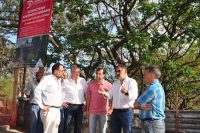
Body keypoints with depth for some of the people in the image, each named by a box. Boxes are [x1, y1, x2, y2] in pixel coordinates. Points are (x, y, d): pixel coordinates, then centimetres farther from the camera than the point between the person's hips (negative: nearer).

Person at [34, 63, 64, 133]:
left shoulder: (59, 80, 13)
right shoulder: (47, 79, -10)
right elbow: (37, 91, -17)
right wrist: (42, 106, -16)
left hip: (57, 110, 8)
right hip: (49, 110, -8)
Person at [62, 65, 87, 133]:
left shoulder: (83, 80, 5)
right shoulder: (66, 81, -2)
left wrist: (85, 102, 6)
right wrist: (62, 102, 0)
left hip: (80, 107, 3)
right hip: (69, 106, -3)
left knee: (78, 127, 10)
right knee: (68, 126, -1)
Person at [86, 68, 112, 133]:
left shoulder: (108, 85, -6)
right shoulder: (91, 84, 0)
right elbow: (88, 97, 6)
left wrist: (111, 109, -3)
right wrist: (87, 109, 7)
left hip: (103, 112, -1)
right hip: (92, 111, 2)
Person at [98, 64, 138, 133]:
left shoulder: (131, 82, -5)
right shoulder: (115, 83, 16)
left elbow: (134, 96, -20)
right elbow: (110, 95, 14)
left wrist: (127, 93, -41)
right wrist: (105, 94, -9)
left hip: (127, 112, -6)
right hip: (115, 112, 6)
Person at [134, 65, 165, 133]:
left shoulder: (152, 88, -17)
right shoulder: (157, 87, 16)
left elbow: (136, 104, -11)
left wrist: (140, 106, 10)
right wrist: (141, 106, -7)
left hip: (152, 123, -10)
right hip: (155, 122, 10)